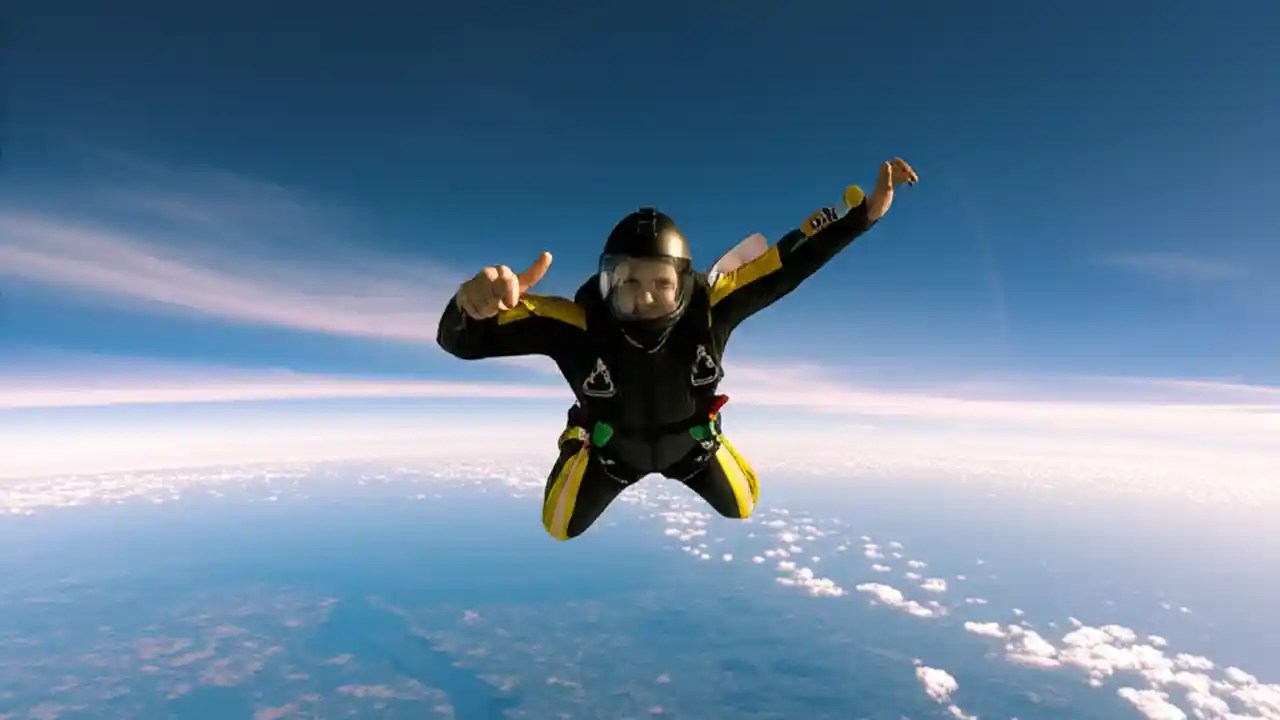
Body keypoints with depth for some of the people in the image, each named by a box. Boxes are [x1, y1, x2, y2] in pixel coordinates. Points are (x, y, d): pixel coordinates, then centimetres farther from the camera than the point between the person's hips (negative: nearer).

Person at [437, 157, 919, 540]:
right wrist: (473, 304, -70)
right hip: (611, 447, -1)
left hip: (691, 441, 1)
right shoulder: (579, 322, -43)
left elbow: (790, 261, -29)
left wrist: (865, 210, -38)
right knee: (561, 529, 22)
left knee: (743, 507, 28)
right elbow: (461, 341, -46)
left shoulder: (708, 305, -39)